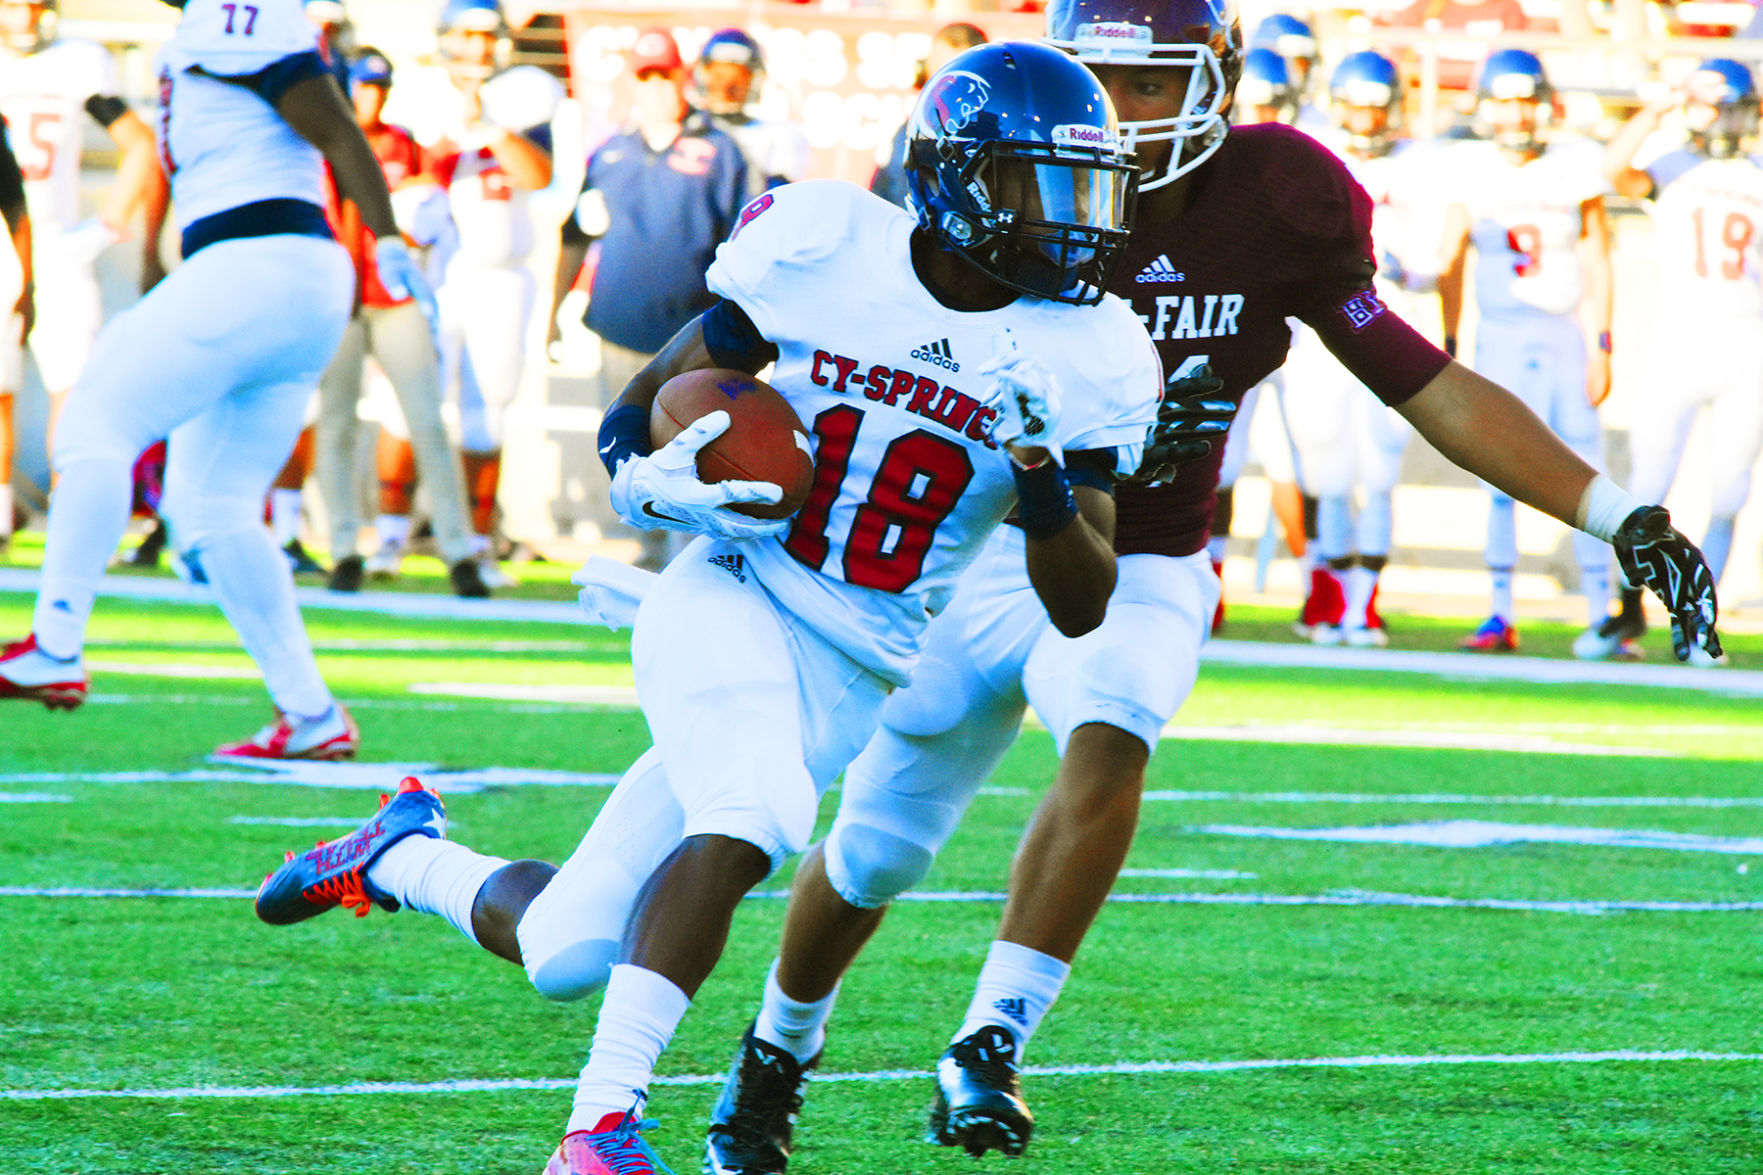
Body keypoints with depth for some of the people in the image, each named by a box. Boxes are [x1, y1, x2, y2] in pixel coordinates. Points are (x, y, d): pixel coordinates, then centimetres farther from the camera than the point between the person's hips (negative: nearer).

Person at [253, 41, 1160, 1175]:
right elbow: (639, 411, 4)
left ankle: (403, 854, 25)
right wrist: (656, 481, -18)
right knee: (750, 815, -34)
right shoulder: (822, 248, -8)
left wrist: (1043, 470, -22)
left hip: (856, 675, 3)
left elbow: (1080, 607, -5)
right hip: (730, 600, -3)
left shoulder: (1088, 359, -6)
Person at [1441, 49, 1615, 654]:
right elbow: (1450, 265, 6)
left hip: (1569, 334, 0)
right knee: (1499, 479, -7)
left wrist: (1599, 348, -5)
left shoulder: (1575, 165, -2)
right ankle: (1501, 614, -2)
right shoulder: (1470, 169, -1)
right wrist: (1447, 349, 5)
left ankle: (1600, 614, 5)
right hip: (1501, 338, 0)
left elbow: (1596, 263, 1)